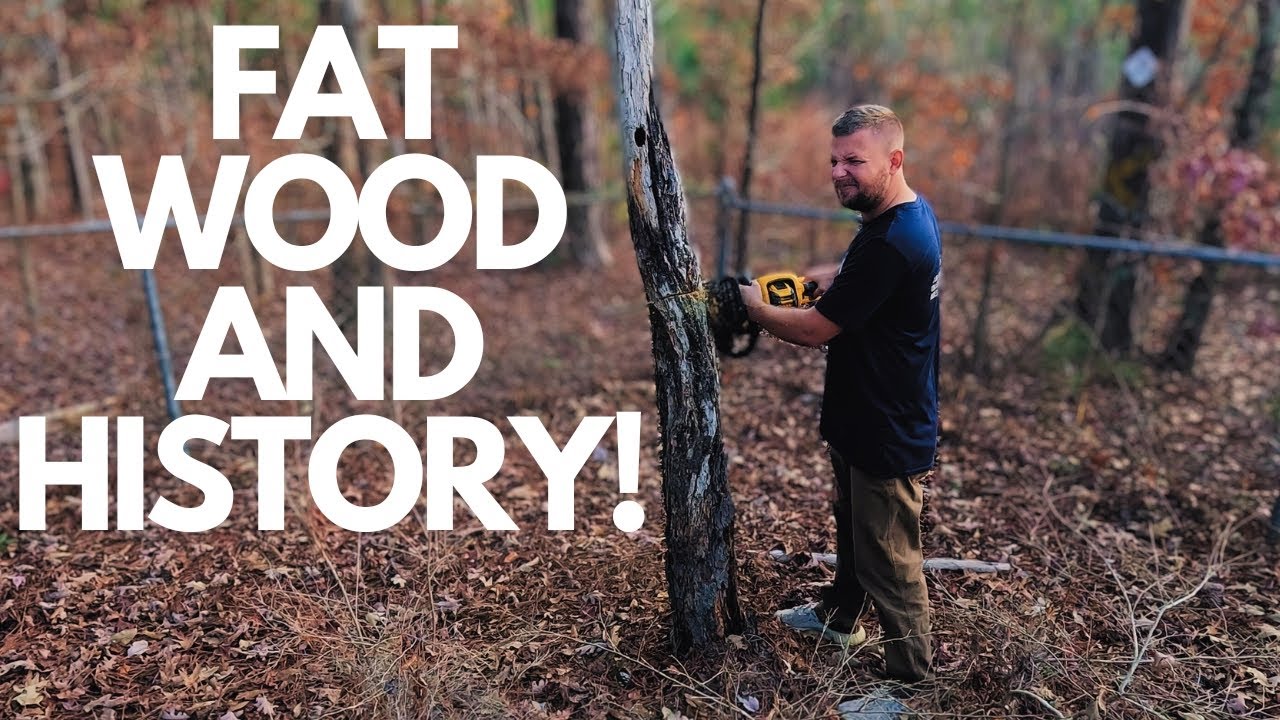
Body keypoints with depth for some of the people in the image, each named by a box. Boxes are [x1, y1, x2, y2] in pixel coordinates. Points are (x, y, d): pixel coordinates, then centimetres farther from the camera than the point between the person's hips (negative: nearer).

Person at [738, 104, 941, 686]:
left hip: (888, 436, -10)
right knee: (851, 526, 28)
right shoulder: (912, 213, 4)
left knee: (890, 562, 6)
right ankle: (840, 616, 50)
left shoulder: (890, 244, -29)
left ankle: (910, 678, 24)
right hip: (865, 421, 11)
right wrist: (825, 283, 6)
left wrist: (754, 308, -6)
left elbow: (815, 329, -23)